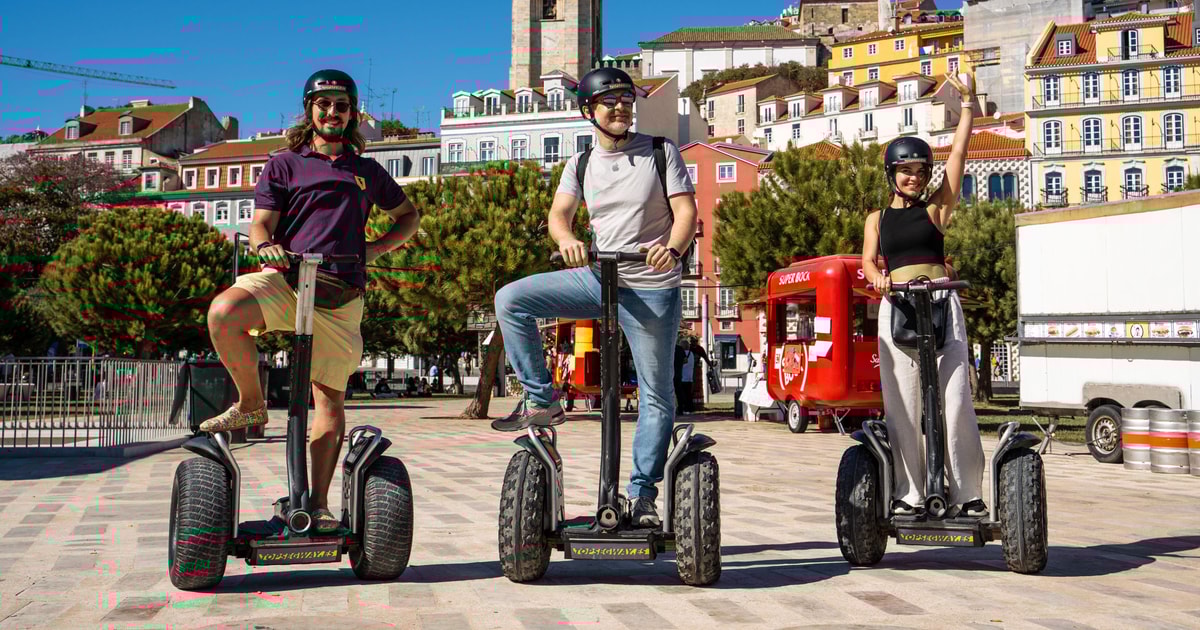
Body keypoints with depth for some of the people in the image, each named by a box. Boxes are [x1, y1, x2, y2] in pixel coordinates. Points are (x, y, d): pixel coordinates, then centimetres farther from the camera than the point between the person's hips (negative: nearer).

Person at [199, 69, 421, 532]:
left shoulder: (366, 171, 21)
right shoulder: (285, 164, 14)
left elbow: (408, 215, 32)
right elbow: (261, 224, 6)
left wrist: (376, 248, 13)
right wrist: (265, 245, -19)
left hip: (341, 295, 2)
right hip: (285, 280, -1)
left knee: (330, 400, 1)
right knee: (223, 312, -34)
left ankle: (319, 504, 11)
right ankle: (251, 404, -10)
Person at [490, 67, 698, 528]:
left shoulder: (661, 152, 0)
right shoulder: (581, 164, 8)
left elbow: (686, 212, -9)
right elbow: (559, 213, -2)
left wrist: (672, 249, -31)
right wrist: (567, 240, -27)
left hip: (651, 289, -3)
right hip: (597, 278, 3)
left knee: (657, 395, 1)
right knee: (510, 299, -13)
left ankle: (643, 492, 13)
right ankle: (542, 401, -6)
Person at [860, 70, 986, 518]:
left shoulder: (936, 209, 12)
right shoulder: (878, 219, 18)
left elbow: (958, 154, 7)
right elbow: (867, 260, 6)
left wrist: (968, 103, 5)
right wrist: (876, 277, -16)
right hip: (895, 306, 2)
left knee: (954, 398, -9)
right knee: (902, 403, 0)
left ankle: (967, 493, -3)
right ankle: (909, 494, 5)